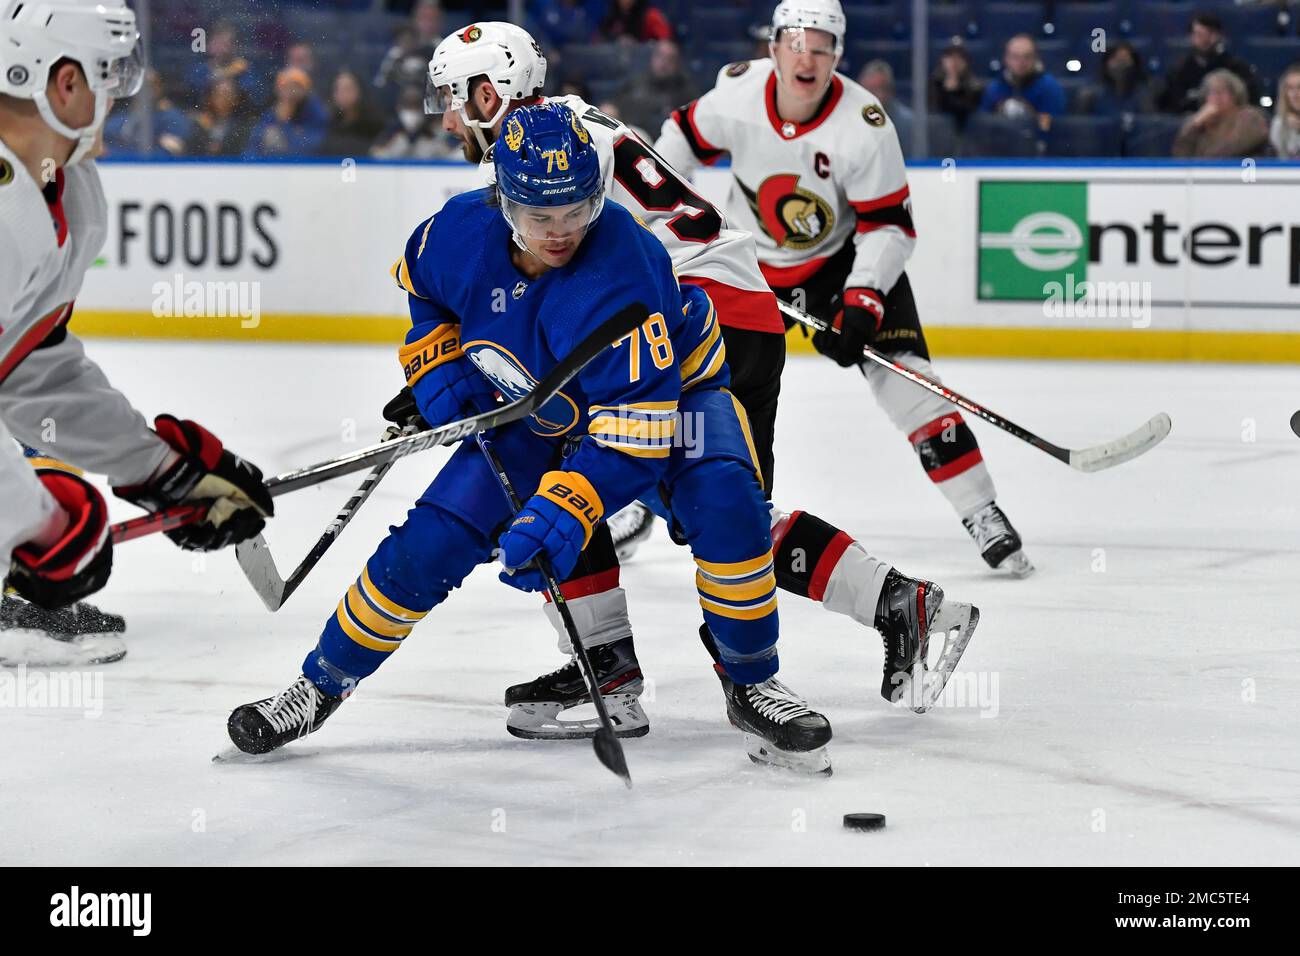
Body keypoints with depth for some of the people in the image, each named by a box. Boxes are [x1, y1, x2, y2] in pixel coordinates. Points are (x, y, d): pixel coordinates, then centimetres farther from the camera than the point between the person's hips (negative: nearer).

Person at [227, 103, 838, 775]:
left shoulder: (623, 277, -39)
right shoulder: (463, 230, -23)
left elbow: (634, 430, -41)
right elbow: (421, 283, 5)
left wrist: (563, 511, -50)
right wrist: (435, 365, -6)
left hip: (668, 393, -3)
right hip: (534, 414, 4)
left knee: (725, 502, -32)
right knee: (427, 544, -6)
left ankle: (752, 683, -13)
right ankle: (321, 684, 15)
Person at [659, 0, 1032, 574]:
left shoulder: (865, 126, -26)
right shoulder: (737, 91, -19)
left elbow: (889, 225, -20)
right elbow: (686, 138, 2)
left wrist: (861, 302, -30)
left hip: (843, 258, -2)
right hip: (746, 260, 2)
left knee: (903, 377, -14)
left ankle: (982, 516, -7)